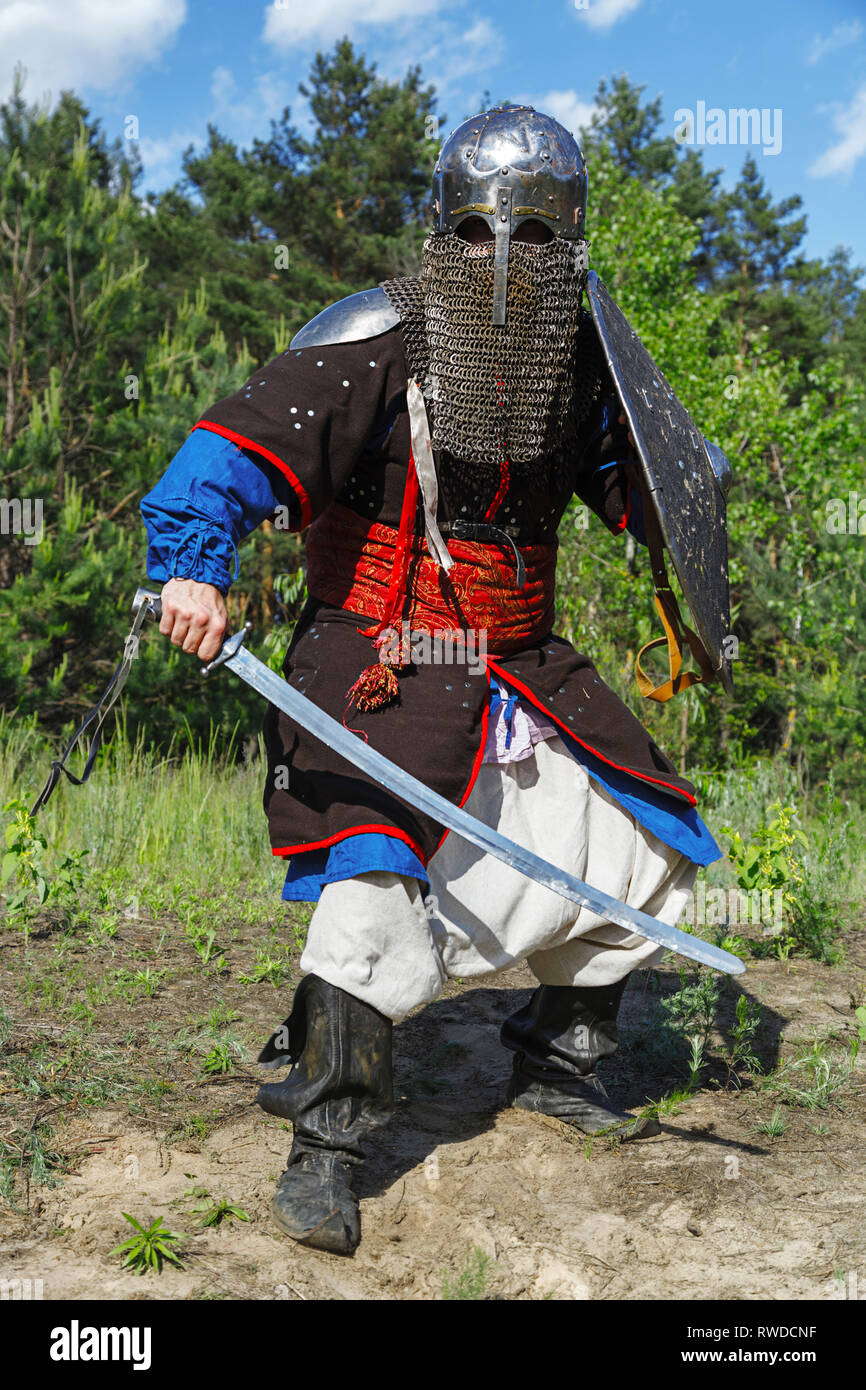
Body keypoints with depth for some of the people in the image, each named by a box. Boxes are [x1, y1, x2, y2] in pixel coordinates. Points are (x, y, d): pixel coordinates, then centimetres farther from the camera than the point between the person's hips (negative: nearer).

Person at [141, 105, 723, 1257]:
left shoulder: (581, 363, 4)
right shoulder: (377, 346, -13)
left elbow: (641, 484, 18)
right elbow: (241, 442, -23)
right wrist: (196, 566, -39)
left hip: (525, 673, 6)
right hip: (383, 666, -6)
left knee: (644, 847, 9)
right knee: (380, 873, -25)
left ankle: (555, 1062, 30)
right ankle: (324, 1144, -8)